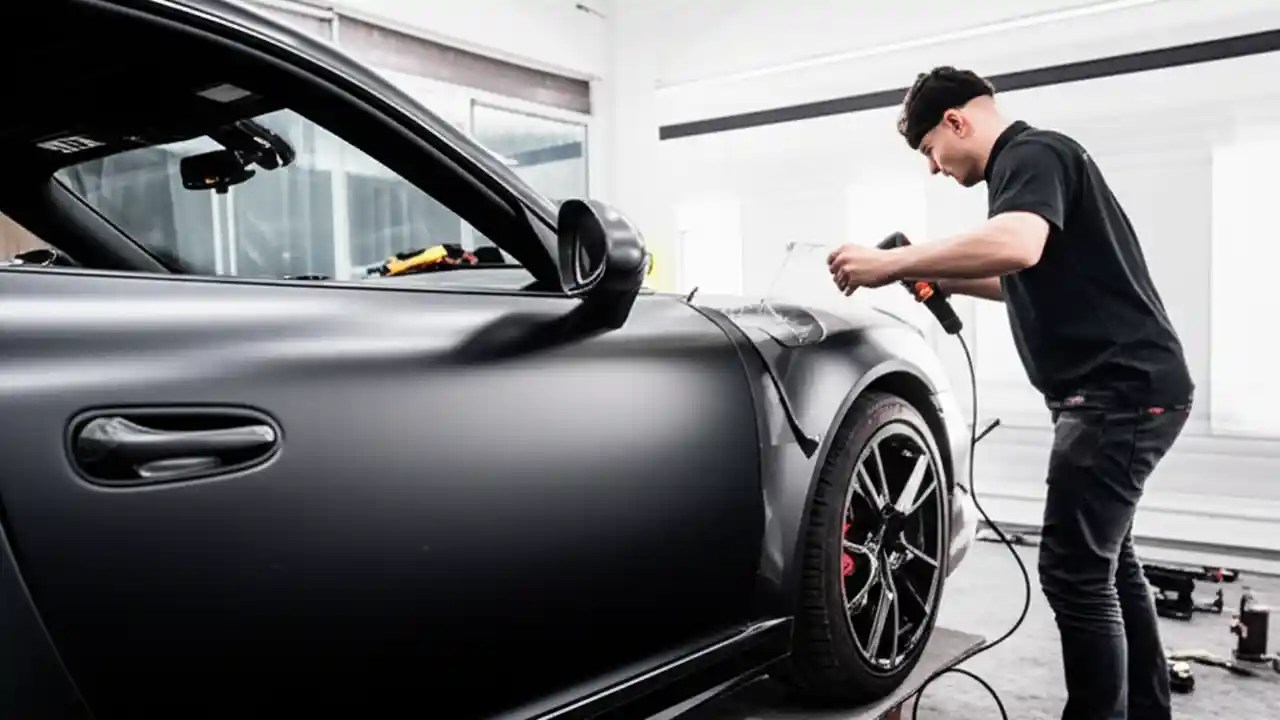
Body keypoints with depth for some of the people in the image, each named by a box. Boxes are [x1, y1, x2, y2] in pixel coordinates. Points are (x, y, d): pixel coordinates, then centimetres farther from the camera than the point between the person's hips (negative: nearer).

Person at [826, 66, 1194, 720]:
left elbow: (1019, 246, -33)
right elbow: (1032, 282, 29)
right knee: (1106, 560, 19)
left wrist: (892, 262, -28)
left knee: (1074, 571, -8)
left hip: (1123, 388, -11)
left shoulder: (1032, 154, -11)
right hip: (1123, 389, 11)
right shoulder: (1026, 163, 20)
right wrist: (941, 279, 18)